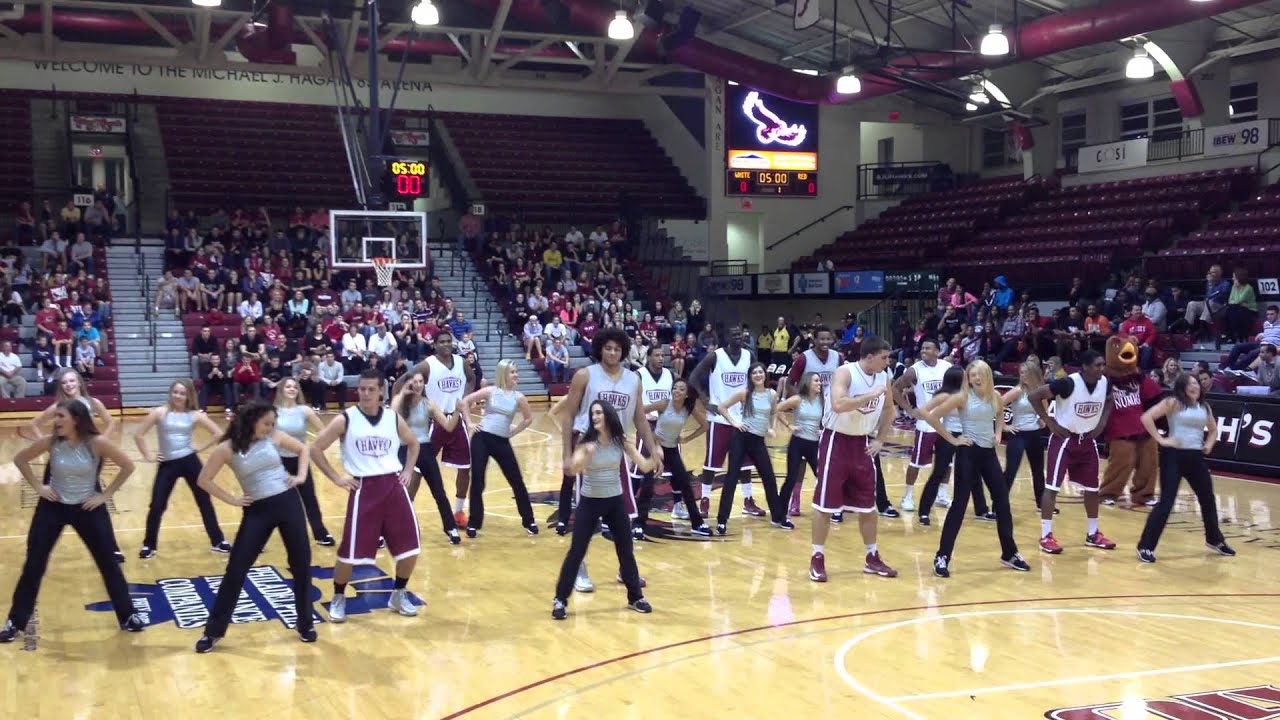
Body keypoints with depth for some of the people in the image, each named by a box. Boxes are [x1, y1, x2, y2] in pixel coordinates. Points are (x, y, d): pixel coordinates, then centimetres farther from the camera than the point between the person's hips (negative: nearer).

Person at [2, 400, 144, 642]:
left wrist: (105, 494, -11)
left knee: (108, 562, 4)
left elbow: (127, 466, -11)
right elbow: (20, 459, 4)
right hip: (53, 506, 1)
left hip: (88, 507, -1)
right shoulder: (50, 442, -12)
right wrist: (38, 486, -3)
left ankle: (127, 616, 18)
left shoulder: (97, 443, -18)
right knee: (34, 564, 3)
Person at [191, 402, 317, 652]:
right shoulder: (227, 448, -7)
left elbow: (303, 449, 16)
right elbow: (204, 480, -3)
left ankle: (305, 623, 23)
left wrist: (301, 475, 3)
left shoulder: (274, 437, 1)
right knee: (236, 571, -1)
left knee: (301, 564, 7)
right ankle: (213, 631, 10)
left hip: (288, 503, 2)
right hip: (257, 511, -2)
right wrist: (231, 499, -6)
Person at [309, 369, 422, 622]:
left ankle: (399, 595, 25)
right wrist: (336, 478, -5)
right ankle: (338, 599, 19)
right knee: (350, 551, -4)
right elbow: (316, 448, -3)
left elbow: (413, 444, 23)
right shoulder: (345, 419, -5)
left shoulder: (394, 419, 5)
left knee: (410, 548, 4)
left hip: (393, 485, 3)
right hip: (363, 489, -3)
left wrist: (408, 471, 11)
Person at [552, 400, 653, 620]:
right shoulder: (587, 441, -15)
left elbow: (644, 466, -7)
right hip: (589, 502, -3)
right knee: (576, 551, -2)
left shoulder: (620, 440, -6)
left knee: (626, 550, 10)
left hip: (615, 501, 3)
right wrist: (586, 456, -49)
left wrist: (654, 459, -28)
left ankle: (635, 597, 25)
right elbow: (573, 469, -30)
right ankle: (560, 600, 7)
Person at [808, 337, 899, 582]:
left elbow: (888, 410, 18)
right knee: (825, 504, -2)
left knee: (868, 505, 10)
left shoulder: (883, 377, 2)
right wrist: (871, 395, -32)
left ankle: (872, 558, 22)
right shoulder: (845, 372, -18)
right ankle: (818, 559, 8)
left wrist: (880, 440, 9)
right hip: (836, 441, -6)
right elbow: (838, 405, -35)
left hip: (862, 443, 6)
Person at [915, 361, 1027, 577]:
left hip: (989, 452, 5)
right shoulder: (963, 397, -11)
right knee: (959, 504, -6)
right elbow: (932, 416, -14)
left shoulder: (995, 396, 3)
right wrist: (952, 439, -11)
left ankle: (1009, 554, 22)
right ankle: (942, 557, -1)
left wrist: (998, 433, 9)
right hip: (968, 453, -5)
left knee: (1002, 502, 8)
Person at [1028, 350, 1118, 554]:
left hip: (1088, 440, 6)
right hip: (1064, 440, -6)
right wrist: (1050, 423, -16)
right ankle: (1046, 536, 1)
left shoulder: (1105, 383, -5)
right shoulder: (1068, 383, -23)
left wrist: (1102, 423, 4)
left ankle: (1093, 534, 25)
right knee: (1052, 487, -5)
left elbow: (1109, 401, 19)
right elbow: (1035, 396, -18)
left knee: (1092, 488, 11)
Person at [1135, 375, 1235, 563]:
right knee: (1166, 502, -11)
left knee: (1208, 499, 17)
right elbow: (1147, 417, -15)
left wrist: (1209, 444, 10)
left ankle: (1215, 540, 41)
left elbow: (1213, 429, 29)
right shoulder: (1173, 403, -5)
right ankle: (1145, 546, -7)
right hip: (1174, 456, -6)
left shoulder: (1204, 407, 13)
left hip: (1196, 457, 7)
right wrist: (1160, 440, -16)